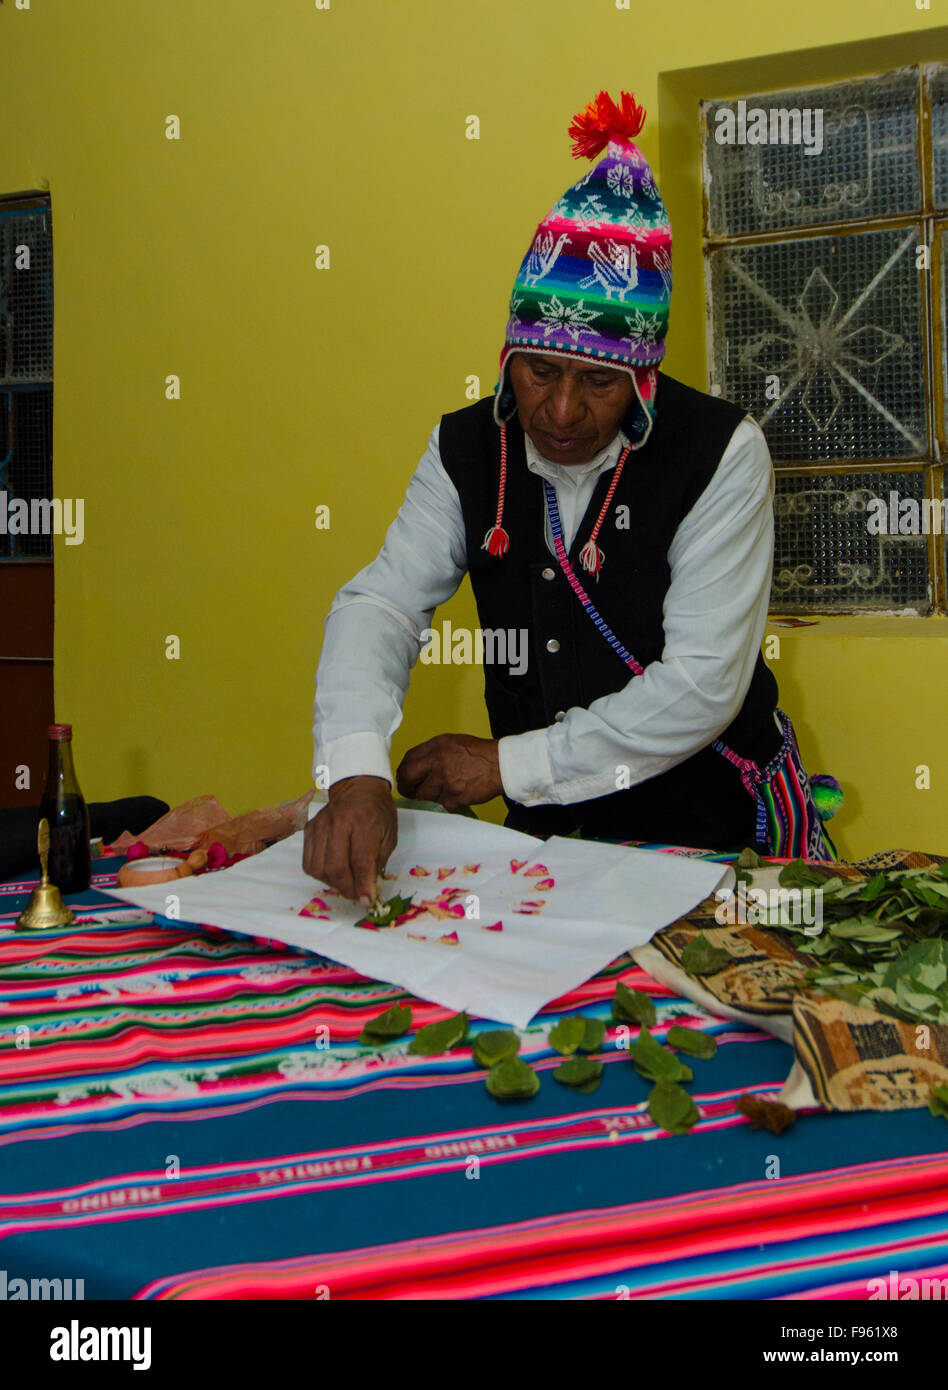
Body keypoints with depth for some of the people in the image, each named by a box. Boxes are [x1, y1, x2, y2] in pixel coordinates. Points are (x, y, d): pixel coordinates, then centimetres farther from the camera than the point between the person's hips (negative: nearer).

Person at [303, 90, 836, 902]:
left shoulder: (720, 453, -12)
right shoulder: (467, 451, 2)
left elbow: (703, 685, -16)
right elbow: (382, 605, -6)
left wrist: (509, 764, -14)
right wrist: (357, 777, -25)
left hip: (711, 828, -3)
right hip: (547, 833, 3)